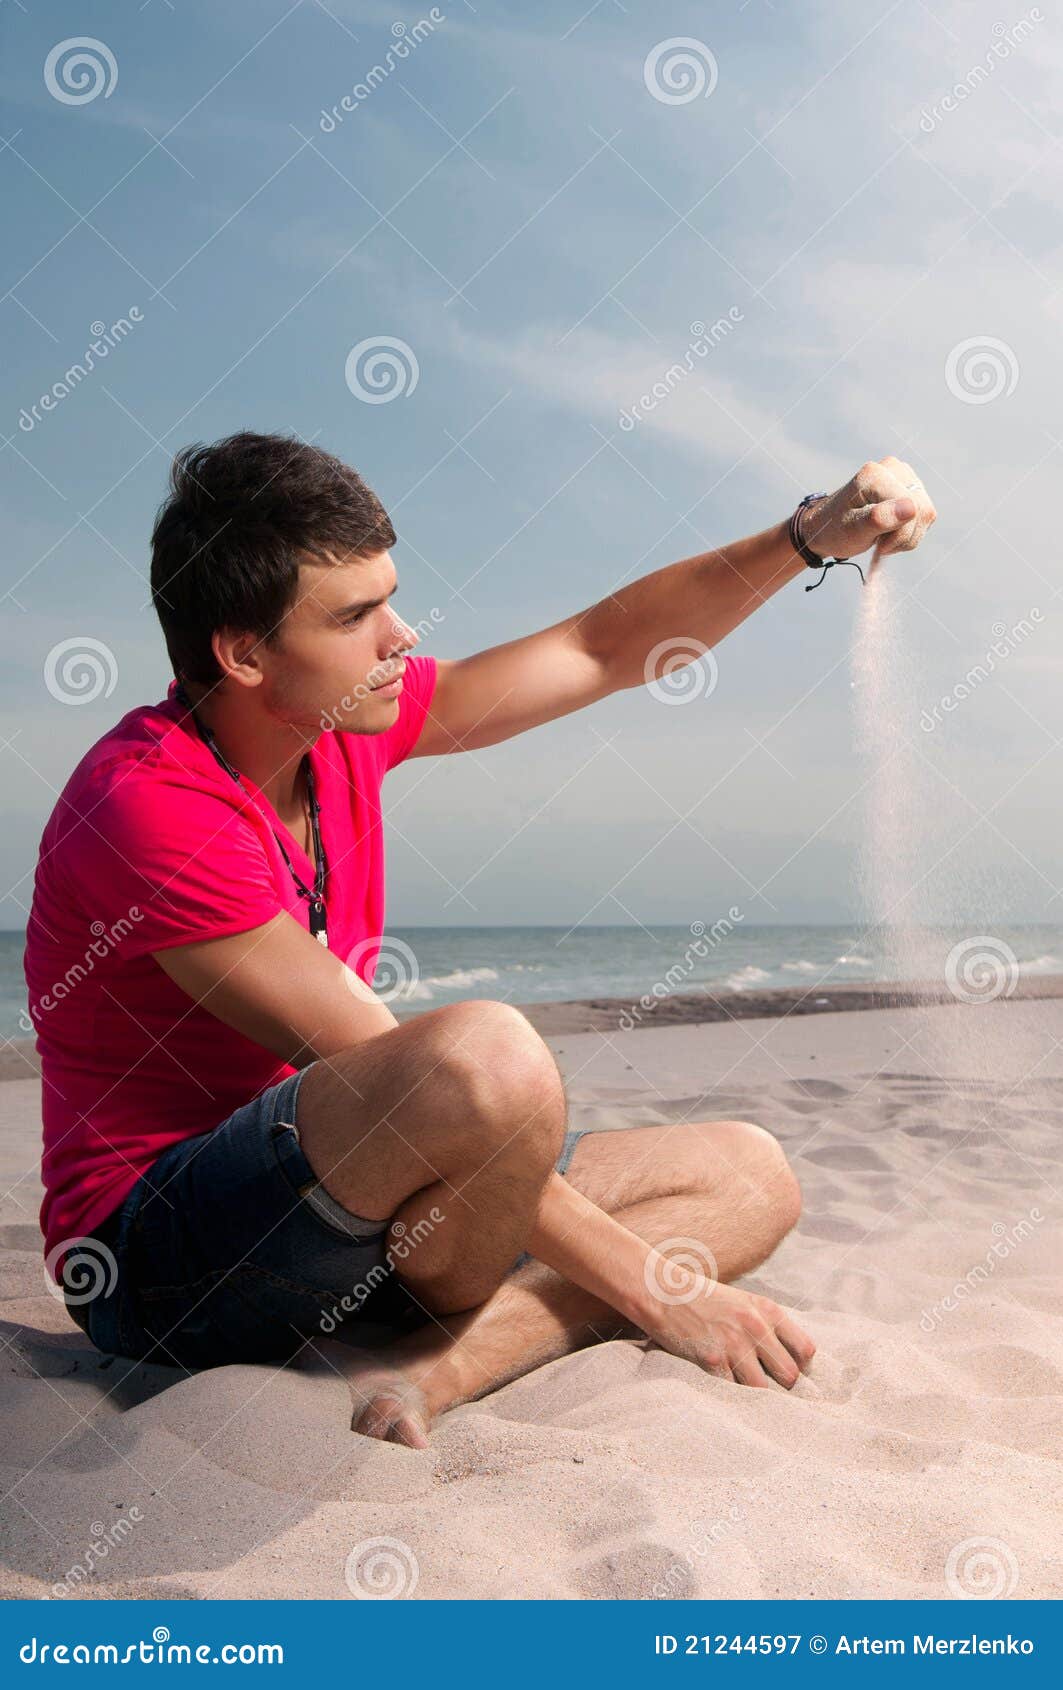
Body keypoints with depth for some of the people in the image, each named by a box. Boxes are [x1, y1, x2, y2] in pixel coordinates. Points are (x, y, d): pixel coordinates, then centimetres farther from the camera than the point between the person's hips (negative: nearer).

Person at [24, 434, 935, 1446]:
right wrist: (654, 1290, -21)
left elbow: (603, 650, 7)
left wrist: (809, 538, -6)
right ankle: (417, 1338, -9)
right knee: (490, 1052, -38)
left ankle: (426, 1367, -17)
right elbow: (409, 1079, -25)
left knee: (748, 1176, 2)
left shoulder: (342, 719, 2)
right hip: (162, 1260, -8)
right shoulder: (151, 803, -22)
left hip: (345, 1206, 8)